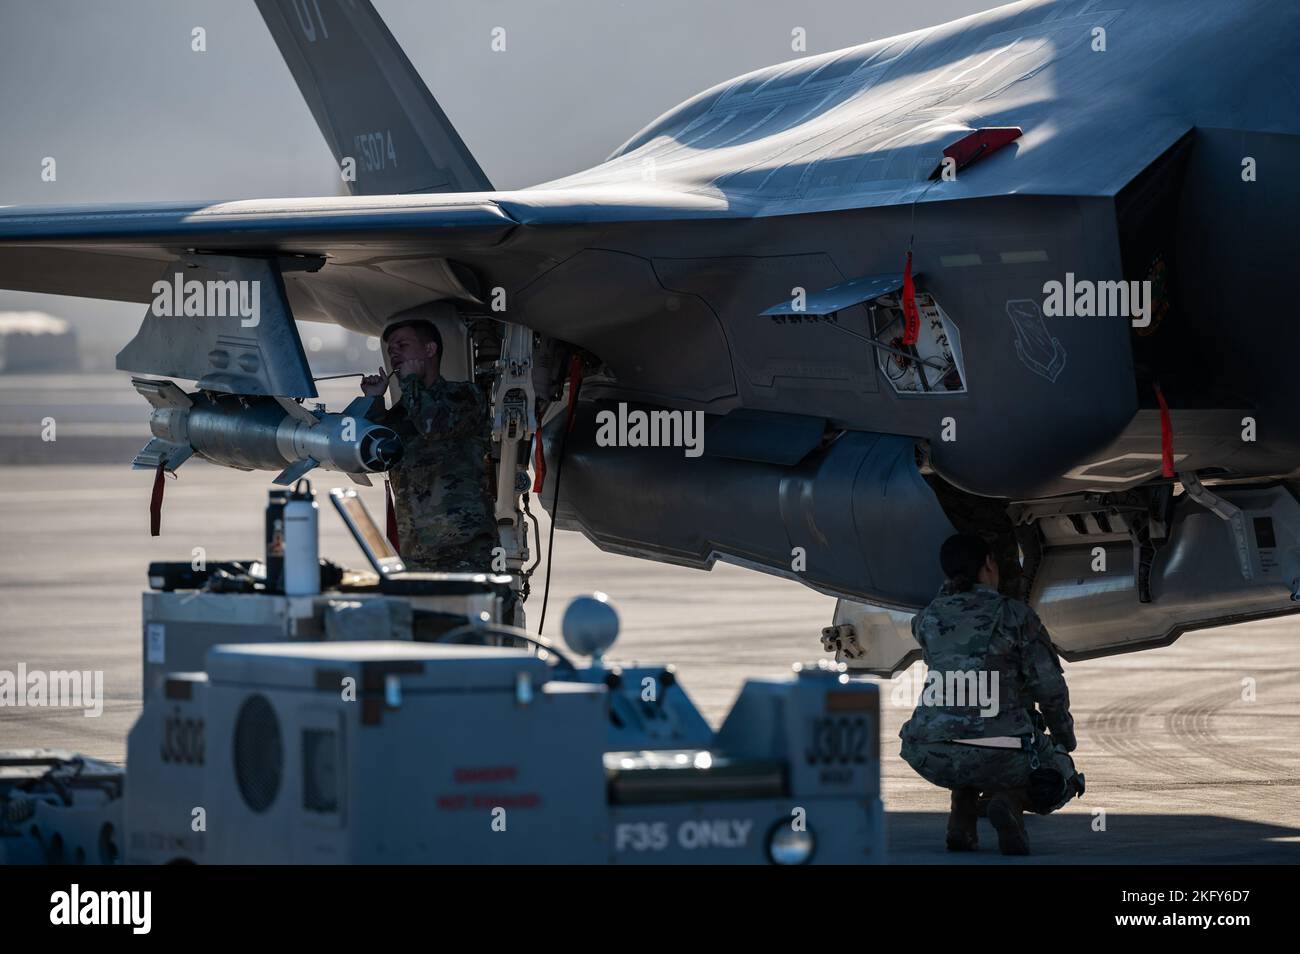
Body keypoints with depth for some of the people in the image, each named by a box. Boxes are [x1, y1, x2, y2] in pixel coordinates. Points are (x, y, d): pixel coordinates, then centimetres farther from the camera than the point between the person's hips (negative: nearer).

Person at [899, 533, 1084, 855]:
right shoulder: (1017, 615, 1)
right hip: (999, 756, -4)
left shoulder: (925, 620, 12)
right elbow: (1050, 689, 1)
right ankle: (1010, 802, -6)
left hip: (931, 756, 4)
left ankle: (962, 817, 15)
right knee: (1060, 779, 29)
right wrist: (1066, 743, 19)